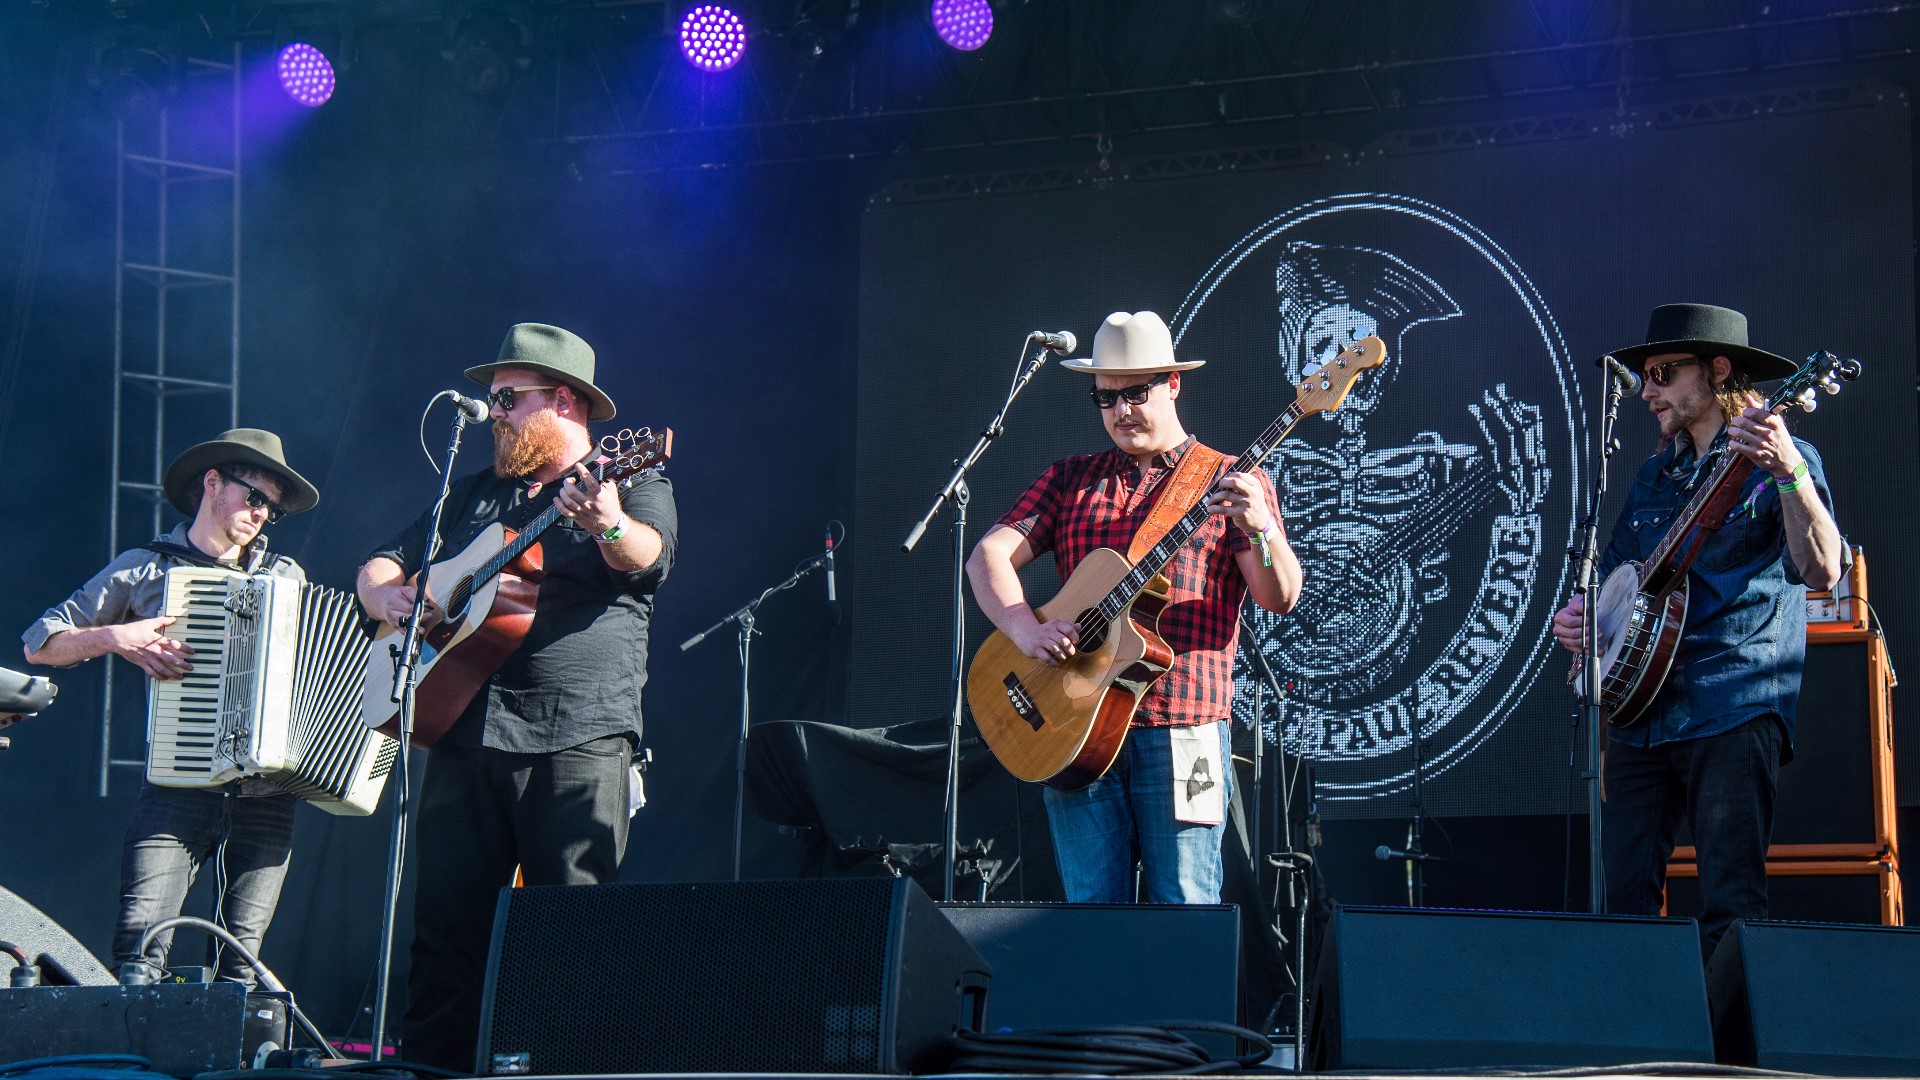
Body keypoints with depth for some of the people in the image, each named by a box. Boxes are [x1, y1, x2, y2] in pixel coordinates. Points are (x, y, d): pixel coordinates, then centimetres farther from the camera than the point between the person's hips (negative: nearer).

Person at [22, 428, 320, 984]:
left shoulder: (288, 579, 20)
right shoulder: (145, 568, 11)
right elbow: (40, 643, 9)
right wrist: (116, 636, -8)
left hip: (266, 797, 2)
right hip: (178, 789, -2)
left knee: (241, 961, -5)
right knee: (140, 949, -17)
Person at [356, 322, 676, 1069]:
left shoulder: (630, 483, 5)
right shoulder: (473, 496, 23)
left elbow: (645, 556, -17)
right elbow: (381, 564, 27)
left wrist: (608, 526, -40)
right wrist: (387, 594, 2)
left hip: (577, 736, -5)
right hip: (464, 729, 5)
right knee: (446, 918, 2)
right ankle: (429, 1069, 4)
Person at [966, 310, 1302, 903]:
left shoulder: (1231, 483, 6)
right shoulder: (1070, 479, 16)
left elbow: (1281, 598, -4)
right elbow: (989, 555, 7)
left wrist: (1259, 528, -24)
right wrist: (1025, 628, -12)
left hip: (1181, 735, -3)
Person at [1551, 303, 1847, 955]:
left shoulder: (1776, 460, 0)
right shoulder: (1655, 475, 21)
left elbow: (1822, 572, -16)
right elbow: (1613, 572, 31)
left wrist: (1789, 472, -30)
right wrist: (1577, 614, 9)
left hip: (1733, 709, -7)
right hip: (1640, 704, 7)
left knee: (1730, 902, -13)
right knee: (1619, 900, 0)